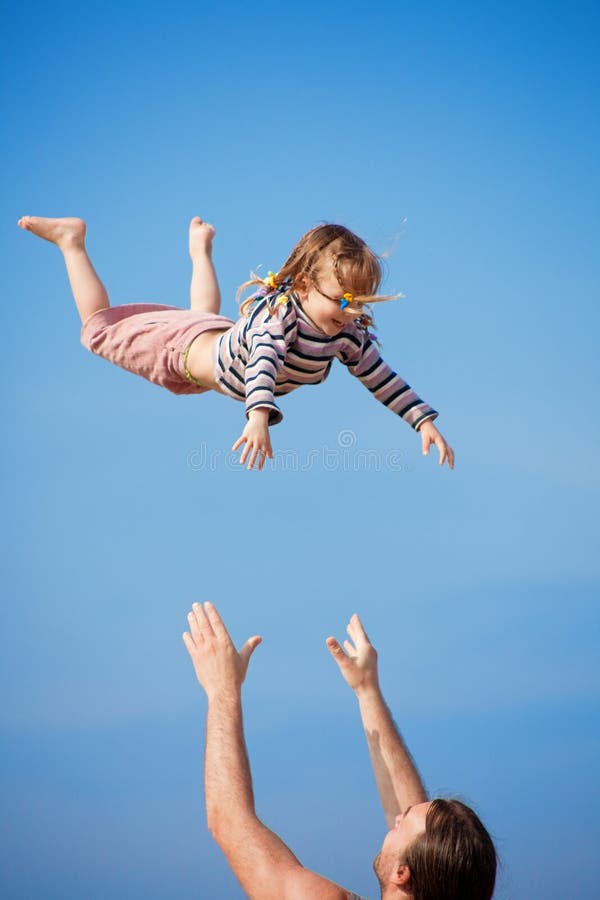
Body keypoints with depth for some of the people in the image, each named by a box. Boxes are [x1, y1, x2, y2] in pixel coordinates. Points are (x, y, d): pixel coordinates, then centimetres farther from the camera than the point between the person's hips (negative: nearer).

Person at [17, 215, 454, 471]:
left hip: (226, 337, 6)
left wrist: (425, 421, -29)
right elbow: (263, 363, -58)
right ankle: (72, 240, 26)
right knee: (100, 326, 11)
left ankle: (201, 246, 61)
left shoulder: (350, 334, -25)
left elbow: (385, 380, -19)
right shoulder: (280, 310, -43)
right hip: (188, 349, -6)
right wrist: (259, 417, -75)